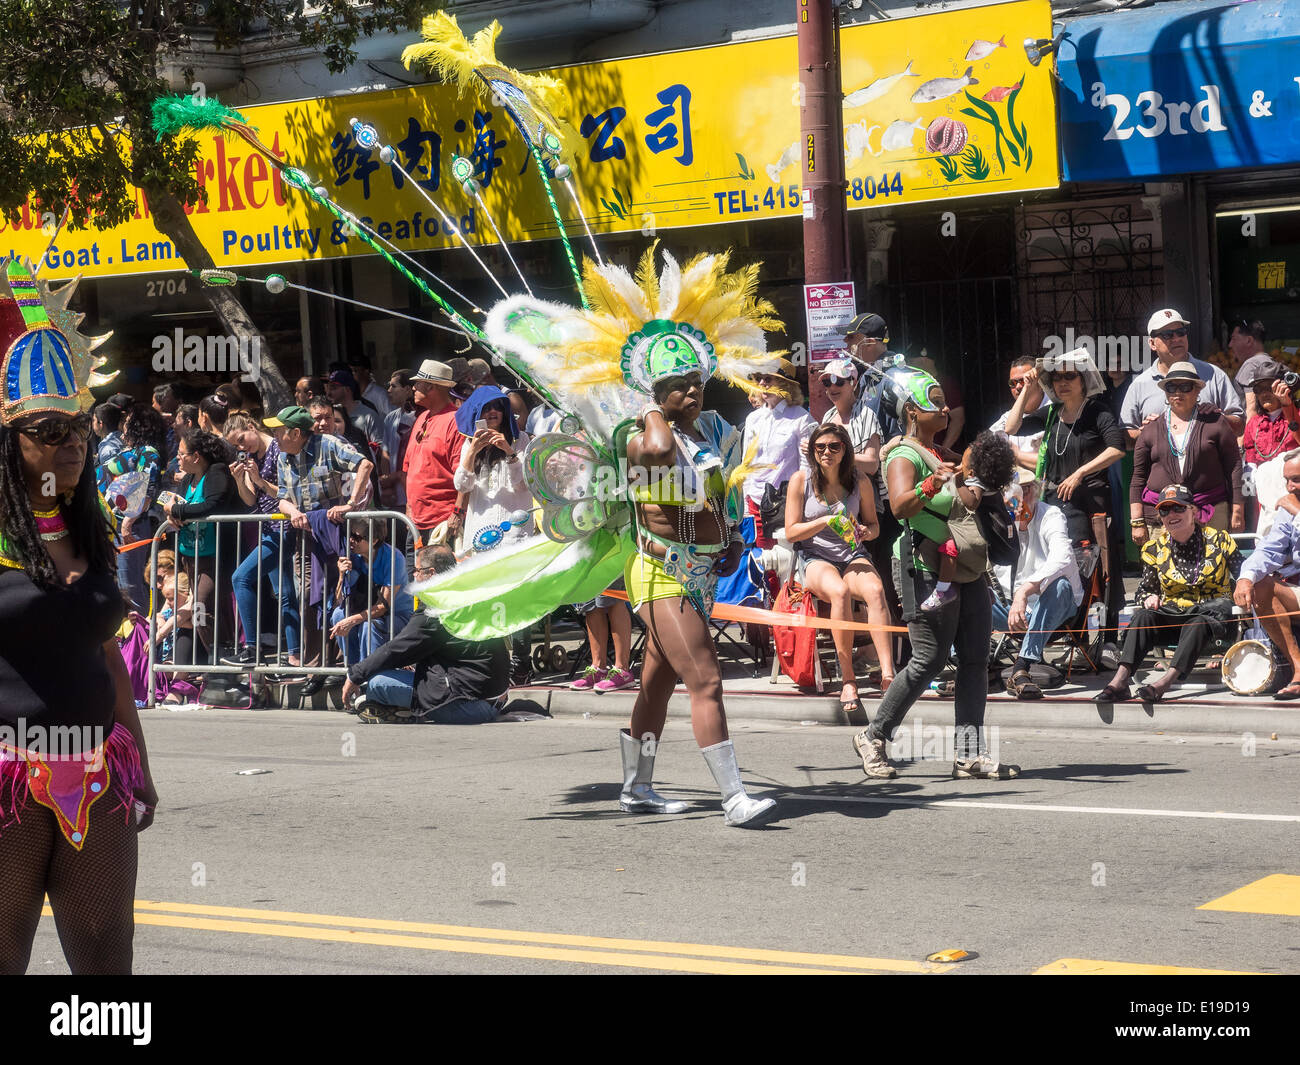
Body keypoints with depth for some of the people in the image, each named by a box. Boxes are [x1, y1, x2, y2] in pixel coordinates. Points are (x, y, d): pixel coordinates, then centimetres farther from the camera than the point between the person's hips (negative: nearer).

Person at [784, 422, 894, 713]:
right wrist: (825, 521, -14)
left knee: (875, 590, -33)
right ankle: (848, 680, -31)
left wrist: (865, 531, -7)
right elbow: (791, 532, 0)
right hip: (815, 558, -2)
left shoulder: (860, 482, 7)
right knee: (840, 591, -37)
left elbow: (874, 525, 17)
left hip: (853, 556, 2)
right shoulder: (801, 481, 2)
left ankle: (887, 675, -42)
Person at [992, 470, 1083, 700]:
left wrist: (1025, 591, -46)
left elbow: (1062, 559, -34)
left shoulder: (1050, 516, -13)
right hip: (1010, 605, 4)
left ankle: (1022, 668, -46)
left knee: (1059, 584, -37)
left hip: (1053, 606, -4)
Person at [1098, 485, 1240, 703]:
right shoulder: (1154, 548, 8)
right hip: (1172, 613, 3)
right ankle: (1120, 679, -44)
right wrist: (1149, 598, -8)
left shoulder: (1218, 540, 2)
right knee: (1142, 616, -28)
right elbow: (1144, 588, 15)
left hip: (1212, 613, -3)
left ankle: (1166, 680, -52)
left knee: (1198, 624, -37)